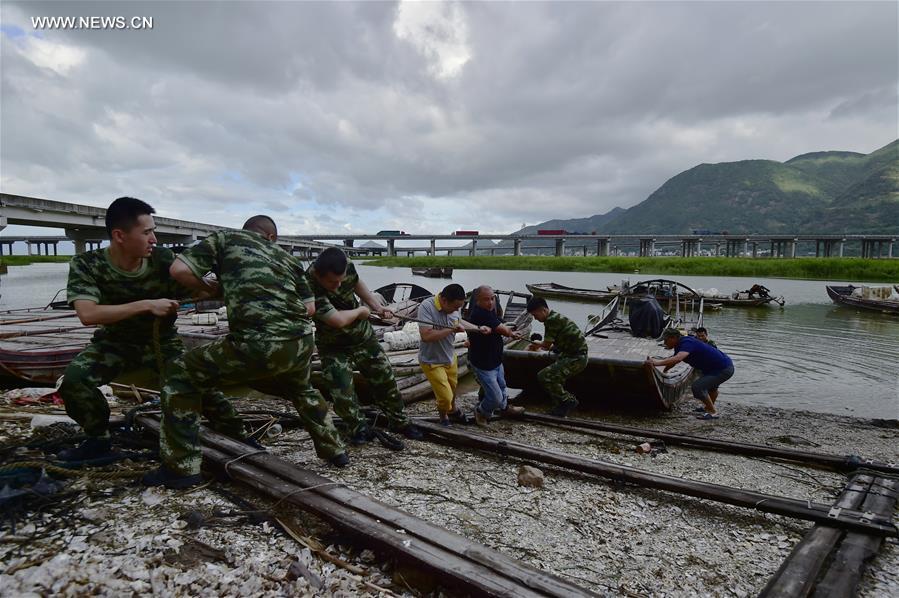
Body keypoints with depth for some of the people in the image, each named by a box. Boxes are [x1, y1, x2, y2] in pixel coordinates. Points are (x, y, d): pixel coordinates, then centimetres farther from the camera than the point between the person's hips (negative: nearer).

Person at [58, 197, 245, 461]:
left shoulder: (163, 259, -17)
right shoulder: (86, 264, -18)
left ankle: (237, 436, 2)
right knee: (72, 379, -26)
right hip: (115, 342, 1)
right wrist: (147, 305, -33)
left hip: (161, 341, -1)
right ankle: (98, 438, 3)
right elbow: (88, 314, -30)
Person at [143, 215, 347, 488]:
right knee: (301, 389, 37)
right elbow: (310, 307, 19)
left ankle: (181, 467, 16)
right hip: (301, 343, 5)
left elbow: (179, 270, 3)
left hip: (258, 345, -5)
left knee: (182, 373, 16)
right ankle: (335, 451, 42)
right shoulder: (287, 257, 24)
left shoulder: (225, 238, 14)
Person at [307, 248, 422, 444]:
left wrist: (377, 305, 9)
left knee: (385, 378, 12)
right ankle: (358, 429, 17)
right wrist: (361, 310, -21)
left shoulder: (347, 266, -18)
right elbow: (338, 320, -39)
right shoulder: (310, 288, -36)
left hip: (363, 335, 5)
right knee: (342, 393, -11)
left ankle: (399, 421, 32)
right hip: (333, 346, -5)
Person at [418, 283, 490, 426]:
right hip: (432, 361, -6)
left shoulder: (454, 307, -12)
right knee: (445, 397, -3)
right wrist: (452, 329, -33)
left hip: (450, 357, 6)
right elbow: (426, 336, -37)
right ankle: (443, 415, 31)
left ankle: (452, 409, 57)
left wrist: (479, 328, 2)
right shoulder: (426, 307, -30)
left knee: (453, 388, 26)